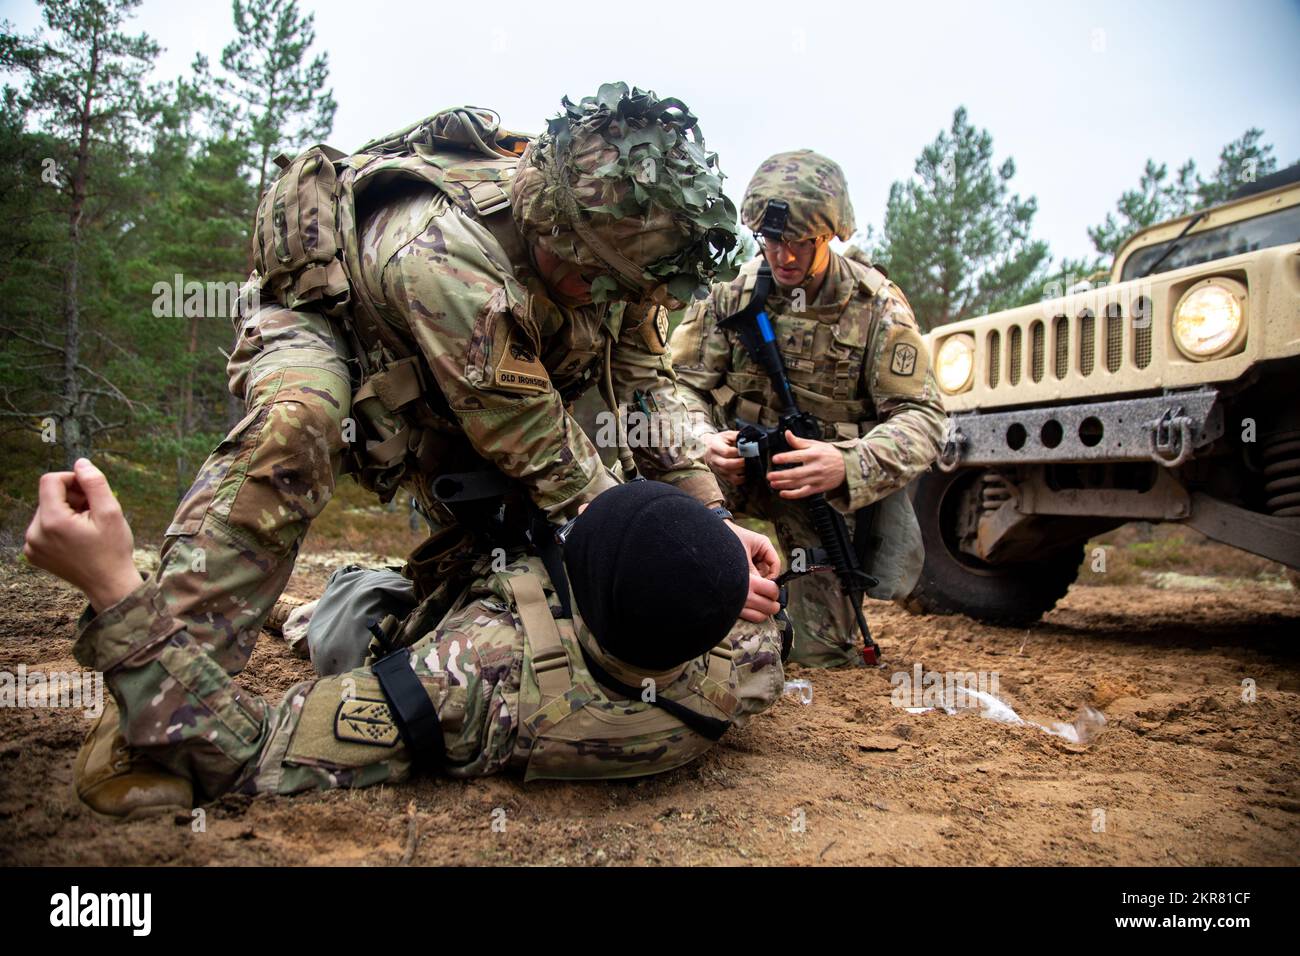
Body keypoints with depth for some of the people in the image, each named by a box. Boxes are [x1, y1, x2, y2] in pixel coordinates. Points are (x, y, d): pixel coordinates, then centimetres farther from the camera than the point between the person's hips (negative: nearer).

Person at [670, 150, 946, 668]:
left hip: (828, 484, -1)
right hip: (736, 464, 2)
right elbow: (681, 383, -6)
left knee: (823, 654, -1)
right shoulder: (731, 291, -7)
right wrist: (700, 440, -31)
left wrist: (849, 464, -36)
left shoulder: (877, 305, -12)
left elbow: (921, 416, -16)